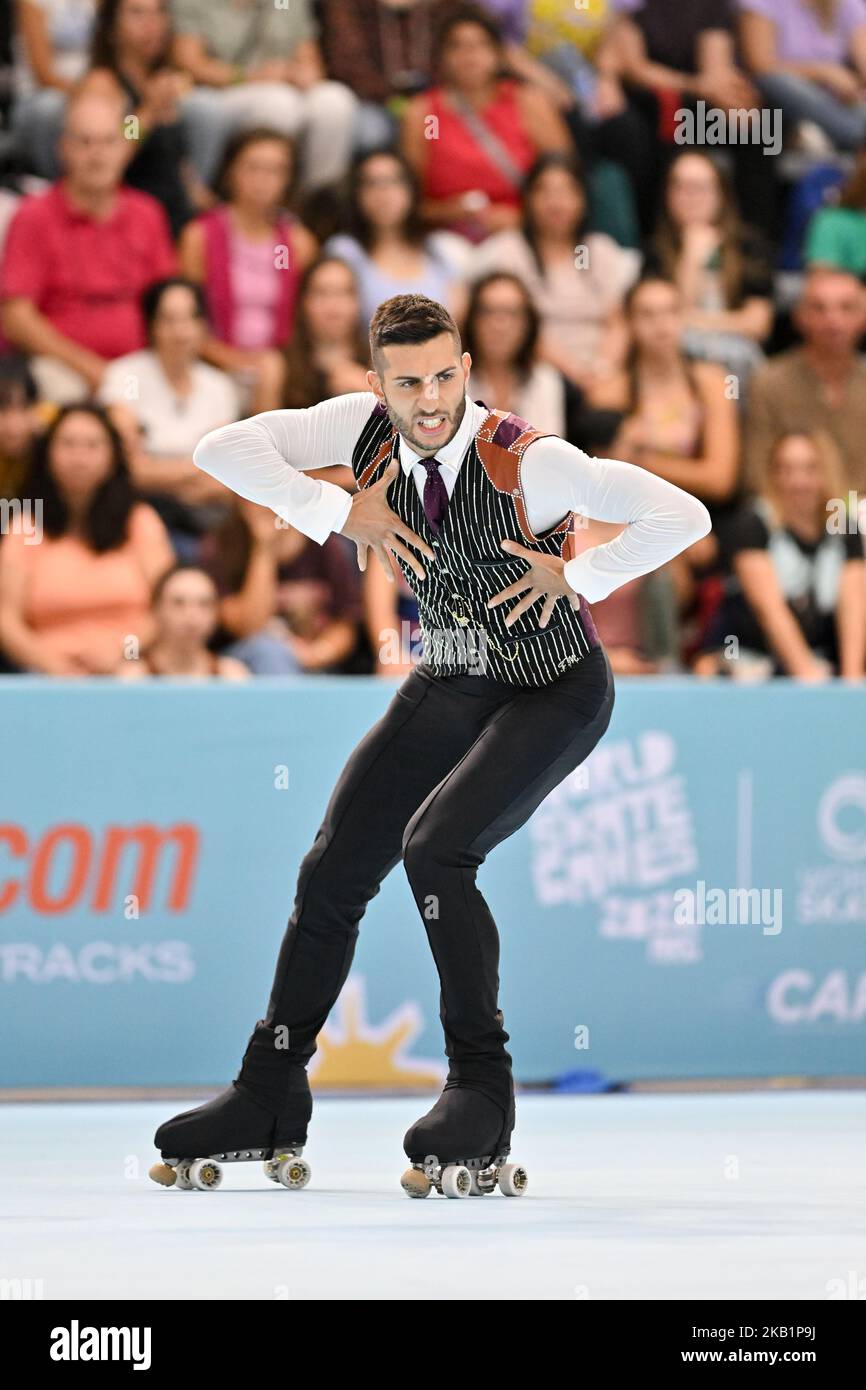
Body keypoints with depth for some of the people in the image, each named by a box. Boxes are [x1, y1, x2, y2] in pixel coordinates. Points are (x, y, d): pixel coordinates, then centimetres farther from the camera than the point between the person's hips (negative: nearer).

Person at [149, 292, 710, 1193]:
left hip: (554, 692, -6)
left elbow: (683, 516, -28)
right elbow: (222, 450, -14)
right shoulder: (365, 428, -12)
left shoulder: (527, 462, -26)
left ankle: (482, 1089, -16)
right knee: (332, 873, 3)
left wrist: (576, 578, -25)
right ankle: (270, 1101, 17)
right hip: (448, 686, 6)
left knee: (435, 847, -27)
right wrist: (336, 513, -23)